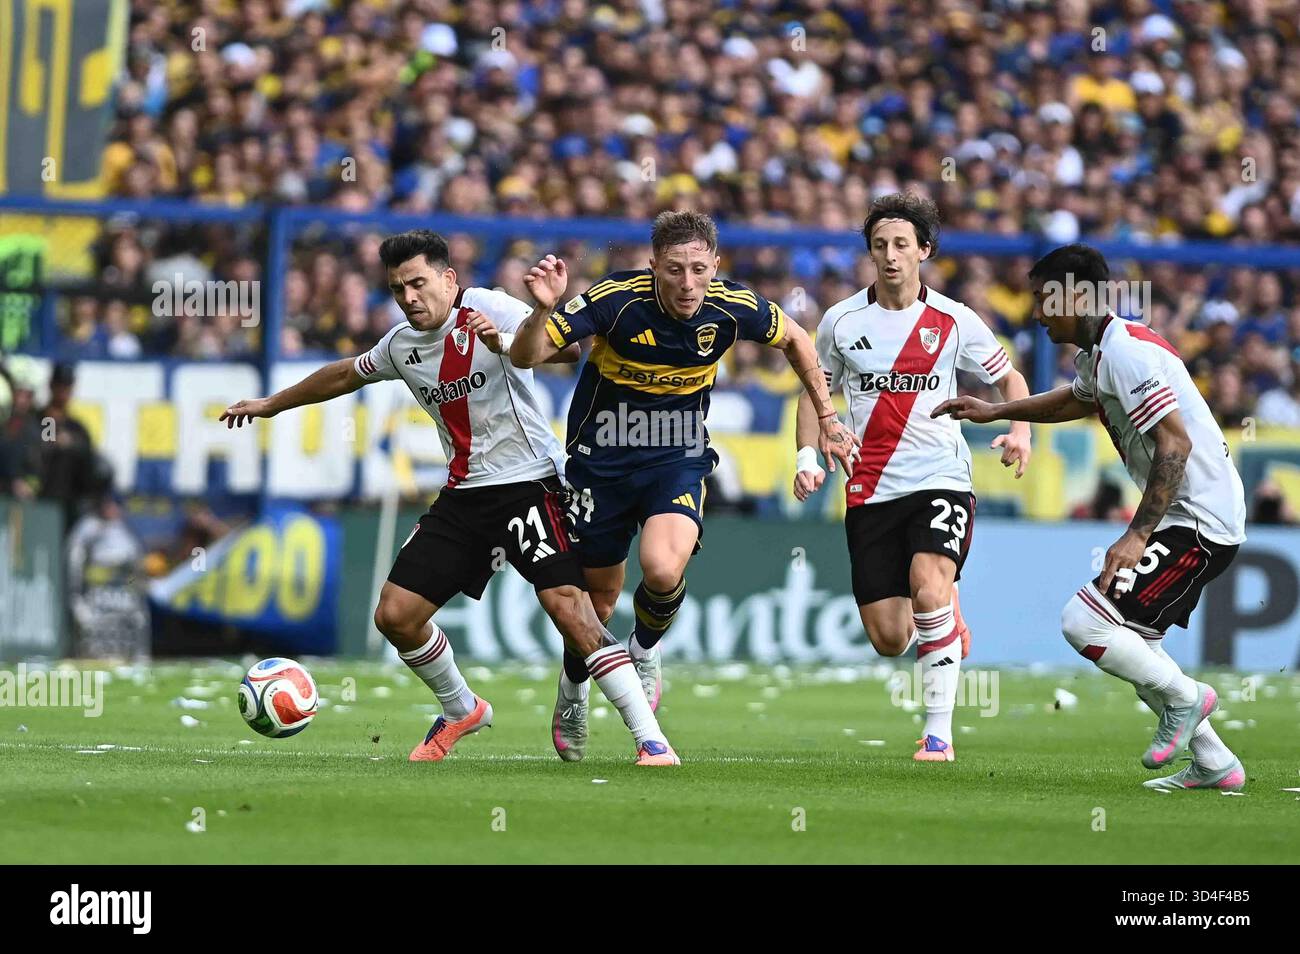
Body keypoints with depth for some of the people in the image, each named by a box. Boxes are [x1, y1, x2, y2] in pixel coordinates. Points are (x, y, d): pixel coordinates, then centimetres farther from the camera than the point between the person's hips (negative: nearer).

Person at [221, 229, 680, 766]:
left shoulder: (490, 310, -11)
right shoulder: (402, 345, 11)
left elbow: (568, 347, -23)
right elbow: (345, 375, 30)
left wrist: (506, 344, -40)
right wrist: (270, 405, 41)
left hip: (528, 483, -7)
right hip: (463, 496, 7)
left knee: (567, 604, -22)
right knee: (394, 615, 3)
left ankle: (652, 741, -21)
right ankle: (461, 711, 29)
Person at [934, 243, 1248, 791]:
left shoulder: (1124, 351, -17)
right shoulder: (1097, 354, 14)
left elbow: (1175, 443, -24)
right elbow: (1078, 400, 40)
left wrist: (1138, 535, -26)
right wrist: (995, 412, 42)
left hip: (1199, 523, -11)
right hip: (1187, 517, 11)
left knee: (1084, 622, -16)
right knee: (1131, 642, 15)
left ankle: (1183, 696, 3)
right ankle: (1213, 766, 19)